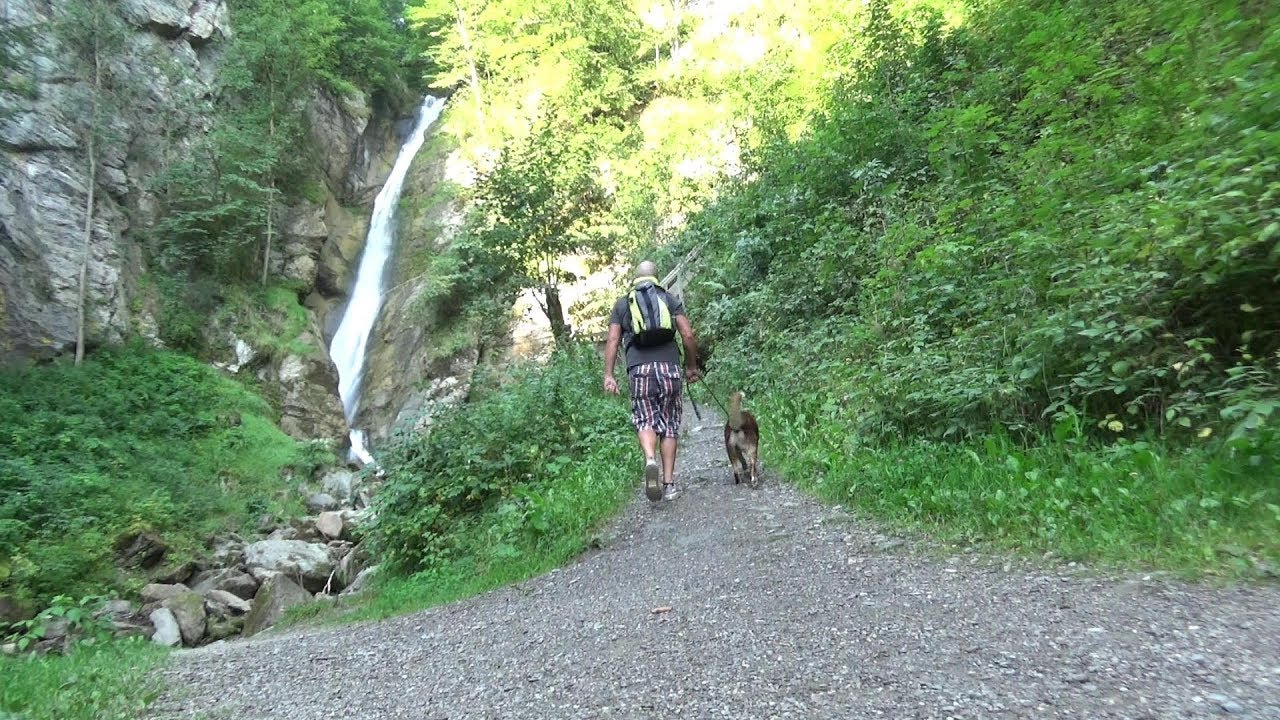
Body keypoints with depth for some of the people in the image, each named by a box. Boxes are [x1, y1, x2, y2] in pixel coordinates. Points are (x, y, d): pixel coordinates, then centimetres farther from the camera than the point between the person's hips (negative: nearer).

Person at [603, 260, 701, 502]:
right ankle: (669, 484, 7)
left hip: (639, 369, 0)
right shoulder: (670, 299, 15)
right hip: (669, 367, 0)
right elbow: (688, 334, 5)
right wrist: (692, 367, 14)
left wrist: (608, 375, 5)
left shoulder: (622, 303, 16)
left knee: (646, 420, 6)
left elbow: (612, 340, 6)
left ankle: (650, 460, -24)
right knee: (669, 426, 7)